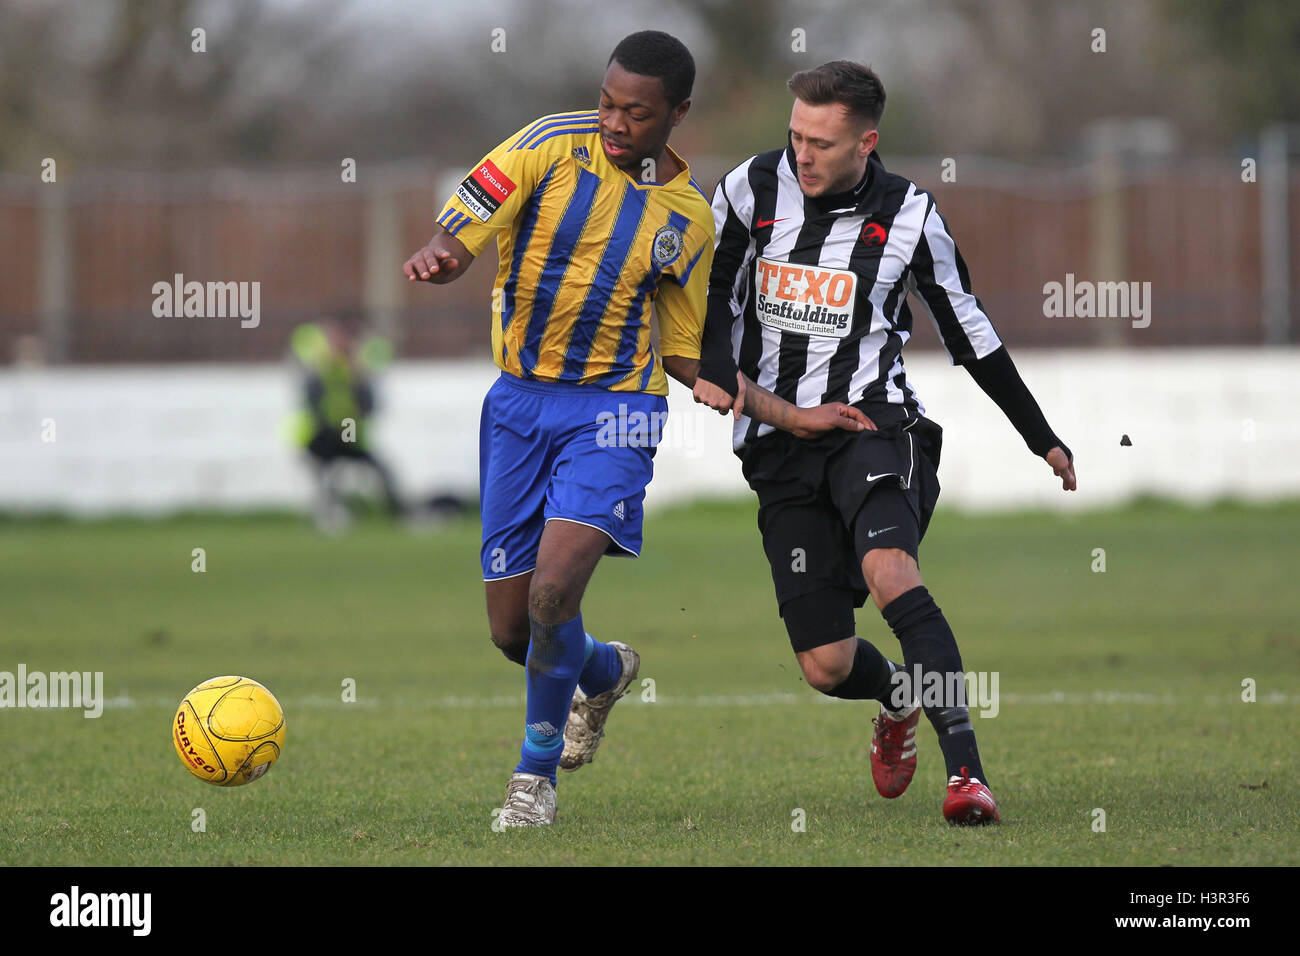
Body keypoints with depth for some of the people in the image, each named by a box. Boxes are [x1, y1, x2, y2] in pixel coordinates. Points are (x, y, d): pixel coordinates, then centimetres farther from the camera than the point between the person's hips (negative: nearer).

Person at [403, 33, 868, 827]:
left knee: (553, 592, -23)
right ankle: (605, 672, 40)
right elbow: (460, 231, -8)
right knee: (512, 628, 4)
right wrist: (441, 256, -33)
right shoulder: (552, 147, -3)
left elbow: (686, 356, 13)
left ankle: (537, 772, -2)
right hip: (519, 403, 1)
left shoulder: (690, 218, 3)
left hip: (612, 409, -1)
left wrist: (791, 417, 7)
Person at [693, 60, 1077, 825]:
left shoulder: (909, 216, 0)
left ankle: (967, 772, -36)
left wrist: (1042, 438, 16)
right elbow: (710, 286, 13)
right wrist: (716, 366, -9)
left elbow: (967, 330, 11)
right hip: (780, 443, 2)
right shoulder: (754, 188, 0)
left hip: (871, 423, -2)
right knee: (827, 667, -4)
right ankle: (900, 701, 35)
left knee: (889, 570, -33)